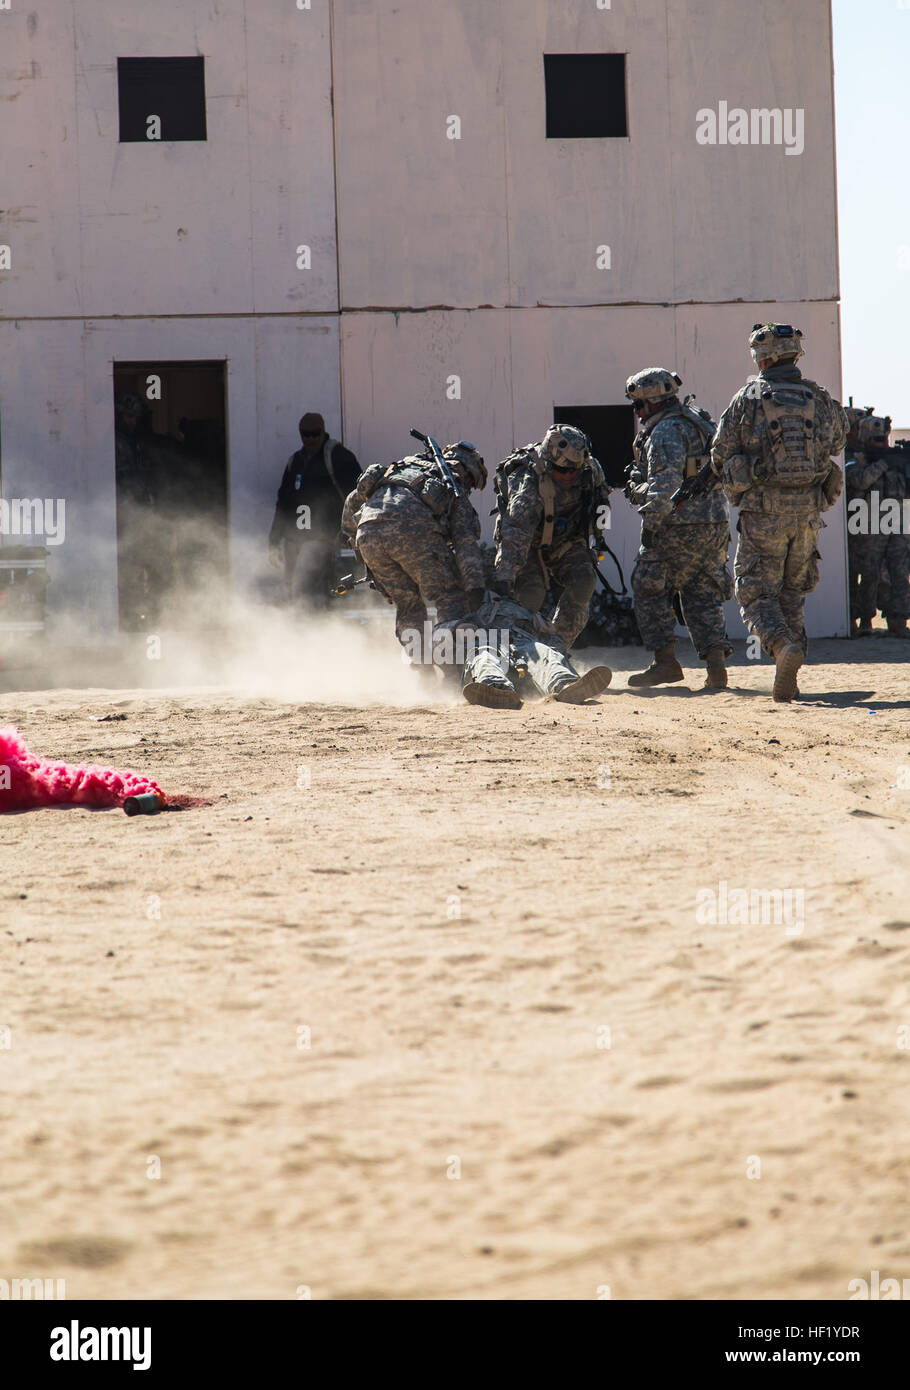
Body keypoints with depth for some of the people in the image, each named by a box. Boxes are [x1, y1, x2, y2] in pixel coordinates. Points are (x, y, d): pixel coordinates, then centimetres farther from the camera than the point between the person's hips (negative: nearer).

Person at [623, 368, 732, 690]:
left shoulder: (667, 431, -12)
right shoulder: (699, 422, 17)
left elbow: (666, 482, -23)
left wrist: (651, 521, -23)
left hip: (679, 529, -8)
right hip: (715, 526, 8)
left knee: (650, 591, 4)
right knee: (702, 596, 10)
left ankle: (665, 661, 1)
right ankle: (716, 665, 0)